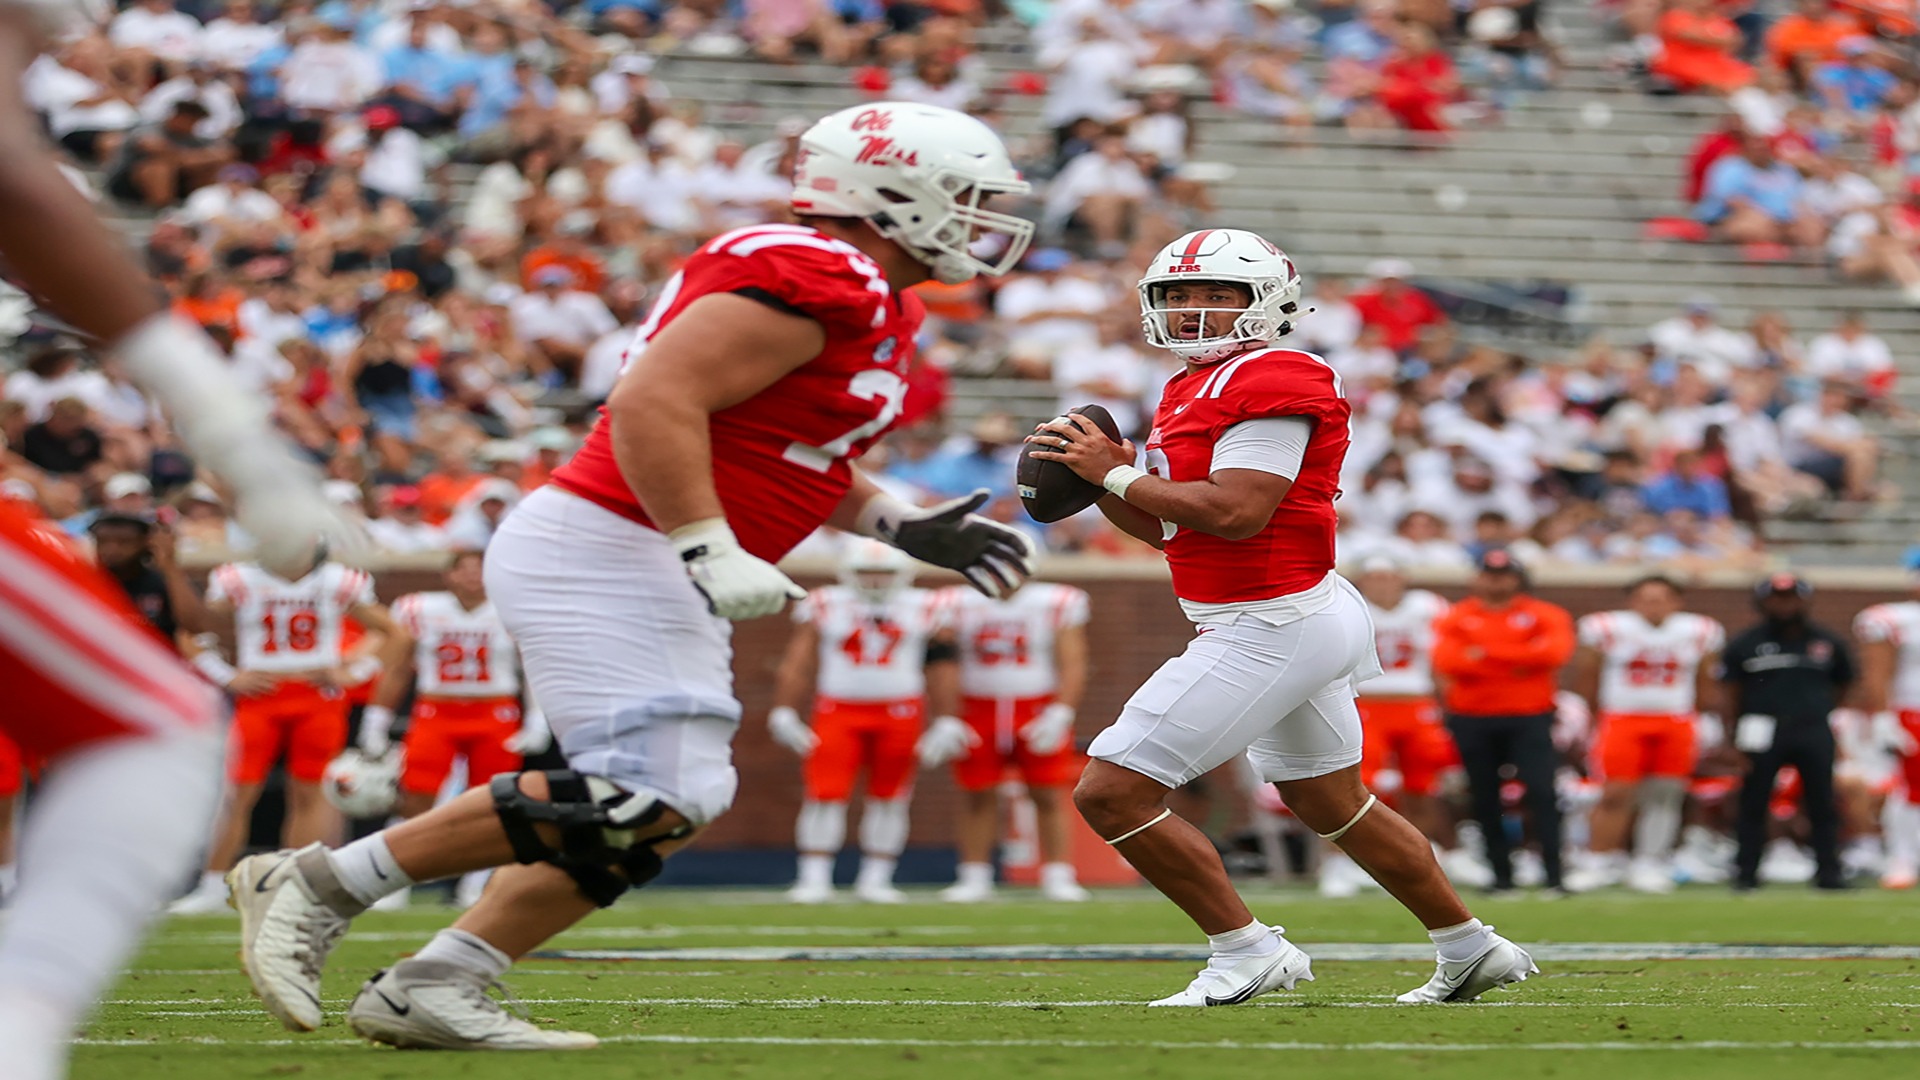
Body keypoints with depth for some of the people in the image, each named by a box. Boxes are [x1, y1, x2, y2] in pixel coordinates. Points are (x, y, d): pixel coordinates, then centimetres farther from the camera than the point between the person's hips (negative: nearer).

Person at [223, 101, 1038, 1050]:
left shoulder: (876, 307, 17)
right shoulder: (808, 282, -16)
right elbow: (655, 403, -24)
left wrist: (904, 528, 21)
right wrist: (712, 552, -26)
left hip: (656, 579, 11)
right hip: (605, 553, -11)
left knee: (673, 807, 8)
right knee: (635, 798, -17)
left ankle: (427, 992, 7)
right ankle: (321, 883, -11)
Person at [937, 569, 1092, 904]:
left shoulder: (1057, 604, 0)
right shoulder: (961, 606, 3)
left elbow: (1072, 664, -2)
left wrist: (1060, 713, -13)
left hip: (1039, 711, -1)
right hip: (980, 710, 1)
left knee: (1048, 797, -3)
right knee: (978, 797, 1)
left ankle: (1058, 877, 1)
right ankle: (974, 879, 6)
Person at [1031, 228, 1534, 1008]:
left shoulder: (1271, 384, -17)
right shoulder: (1195, 389, 15)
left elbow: (1234, 513, -26)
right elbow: (1169, 529, 17)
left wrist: (1115, 473, -16)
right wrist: (1098, 480, 0)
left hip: (1271, 632, -11)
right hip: (1296, 621, 11)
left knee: (1111, 792, -11)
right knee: (1335, 807, 25)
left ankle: (1245, 952, -4)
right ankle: (1470, 951, 36)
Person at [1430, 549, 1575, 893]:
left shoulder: (1545, 616, 4)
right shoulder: (1457, 618, 6)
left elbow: (1555, 652, -15)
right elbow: (1447, 660, -10)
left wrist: (1487, 653, -12)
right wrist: (1515, 663, -12)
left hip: (1529, 718, -2)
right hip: (1472, 719, 2)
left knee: (1542, 792, -13)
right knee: (1485, 798, 4)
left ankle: (1554, 873, -14)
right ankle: (1501, 874, 13)